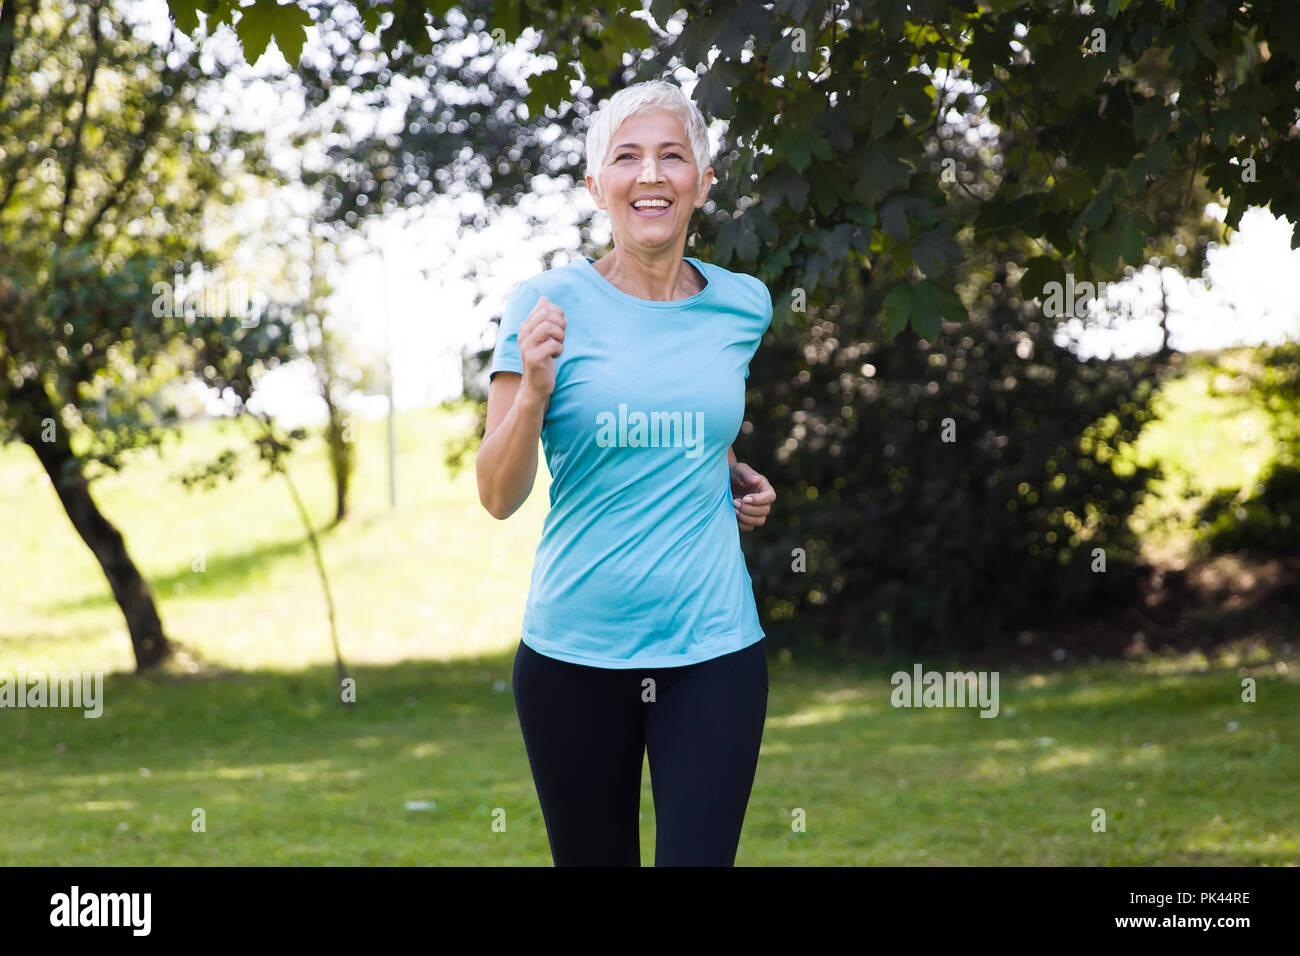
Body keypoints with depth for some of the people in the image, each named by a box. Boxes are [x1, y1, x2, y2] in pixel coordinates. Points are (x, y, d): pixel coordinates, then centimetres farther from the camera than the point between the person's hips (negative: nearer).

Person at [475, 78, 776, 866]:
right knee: (592, 858, 11)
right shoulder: (548, 305, -5)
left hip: (711, 650, 1)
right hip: (573, 649, -1)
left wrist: (734, 475, 6)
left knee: (699, 854, -6)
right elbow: (498, 498, -8)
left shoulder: (742, 305, 3)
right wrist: (533, 390, -23)